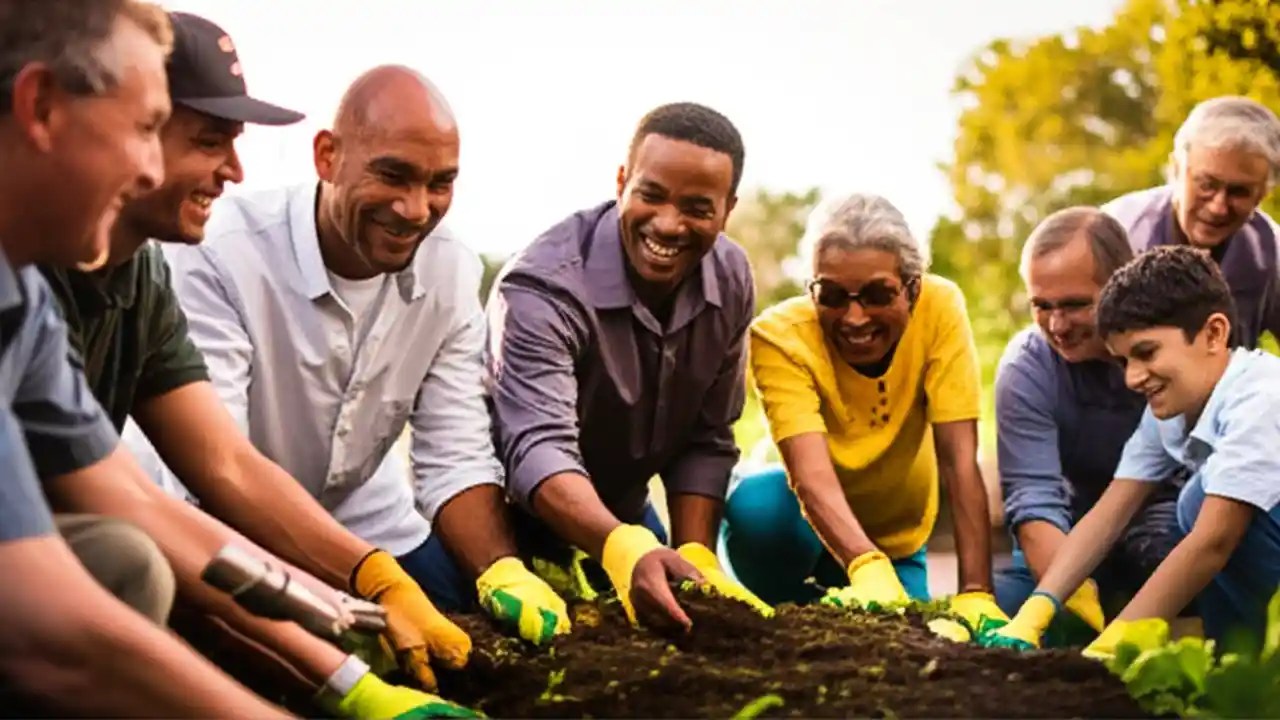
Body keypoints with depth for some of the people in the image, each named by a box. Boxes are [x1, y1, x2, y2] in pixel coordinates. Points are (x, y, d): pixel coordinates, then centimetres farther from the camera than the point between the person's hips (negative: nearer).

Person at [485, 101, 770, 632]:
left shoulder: (730, 281, -11)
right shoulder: (542, 288, -32)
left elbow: (706, 440, -6)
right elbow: (539, 448, -44)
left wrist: (696, 559, -18)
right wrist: (626, 549, -61)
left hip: (623, 510, 6)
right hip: (520, 510, -5)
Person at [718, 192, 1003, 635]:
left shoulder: (939, 308, -23)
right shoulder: (780, 336, -28)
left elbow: (959, 462, -27)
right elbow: (811, 476, -39)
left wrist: (975, 593, -36)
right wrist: (868, 568, -57)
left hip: (895, 539, 3)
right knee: (754, 505, -35)